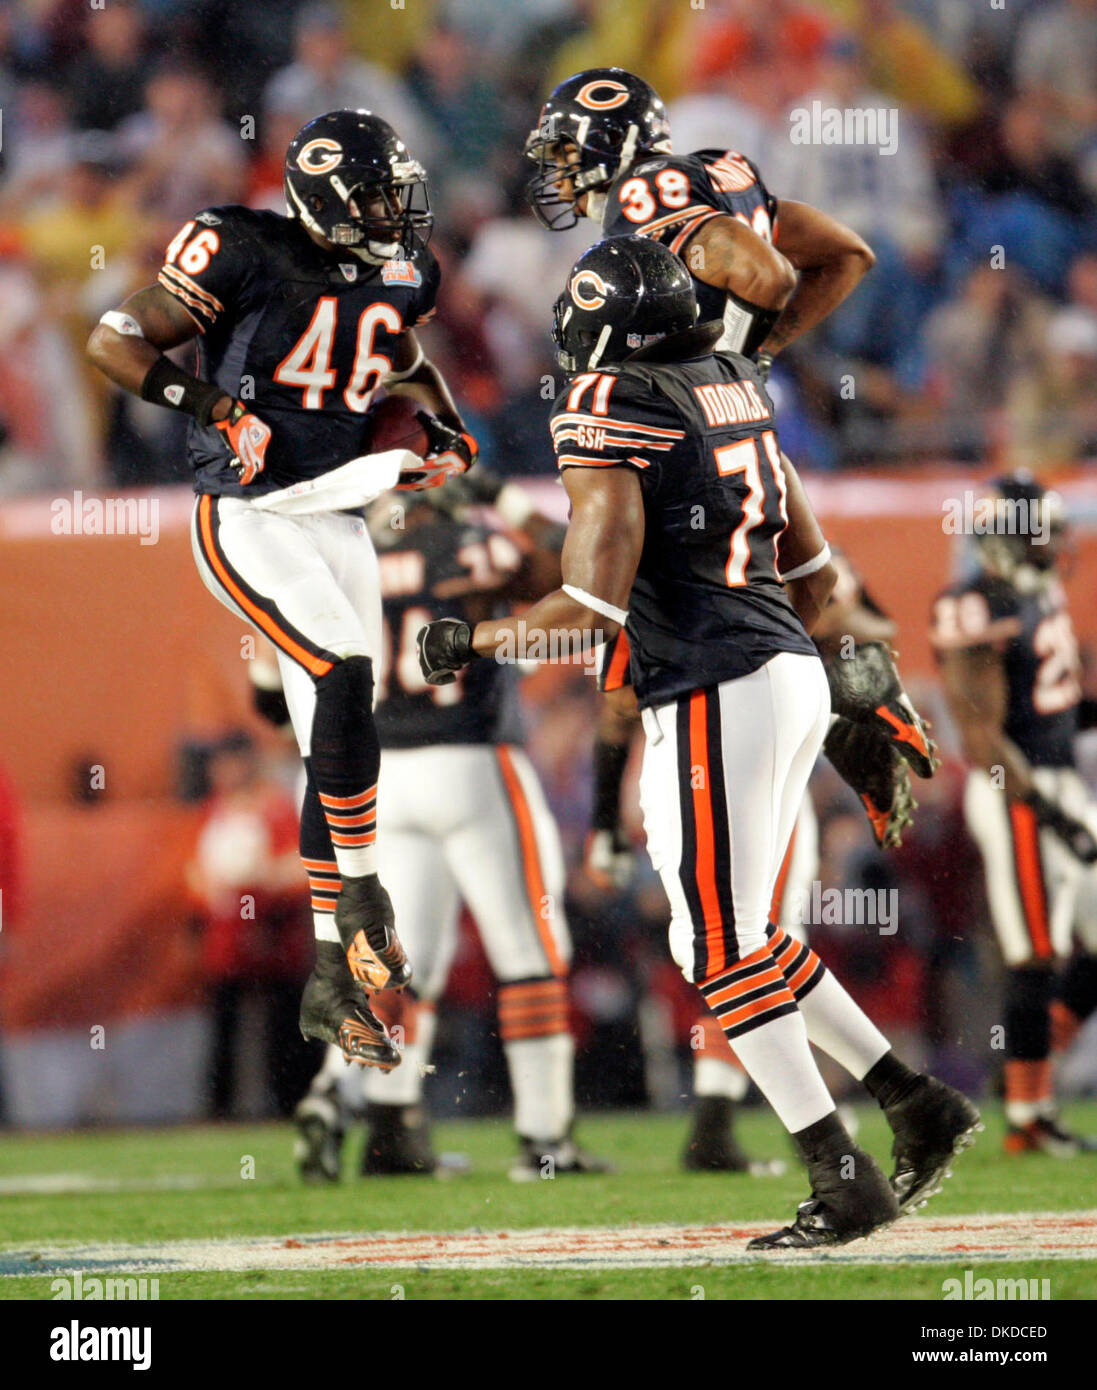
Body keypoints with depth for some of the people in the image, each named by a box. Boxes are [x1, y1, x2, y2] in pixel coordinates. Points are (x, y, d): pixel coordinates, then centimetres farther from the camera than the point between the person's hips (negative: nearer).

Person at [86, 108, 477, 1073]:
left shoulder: (399, 278, 8)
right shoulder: (245, 258, -12)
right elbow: (114, 341, -9)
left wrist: (444, 429, 10)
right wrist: (211, 403, -19)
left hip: (339, 520, 7)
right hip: (248, 517, -7)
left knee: (338, 743, 6)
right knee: (343, 674, -27)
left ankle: (333, 981, 12)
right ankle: (364, 895, -12)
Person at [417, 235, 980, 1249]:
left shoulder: (607, 413, -10)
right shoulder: (735, 388, 14)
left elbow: (593, 606, -16)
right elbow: (814, 570, 20)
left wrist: (470, 644, -3)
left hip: (713, 697, -8)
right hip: (794, 673, 8)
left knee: (721, 947, -2)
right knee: (735, 934, 17)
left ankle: (843, 1180, -4)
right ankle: (916, 1103, 13)